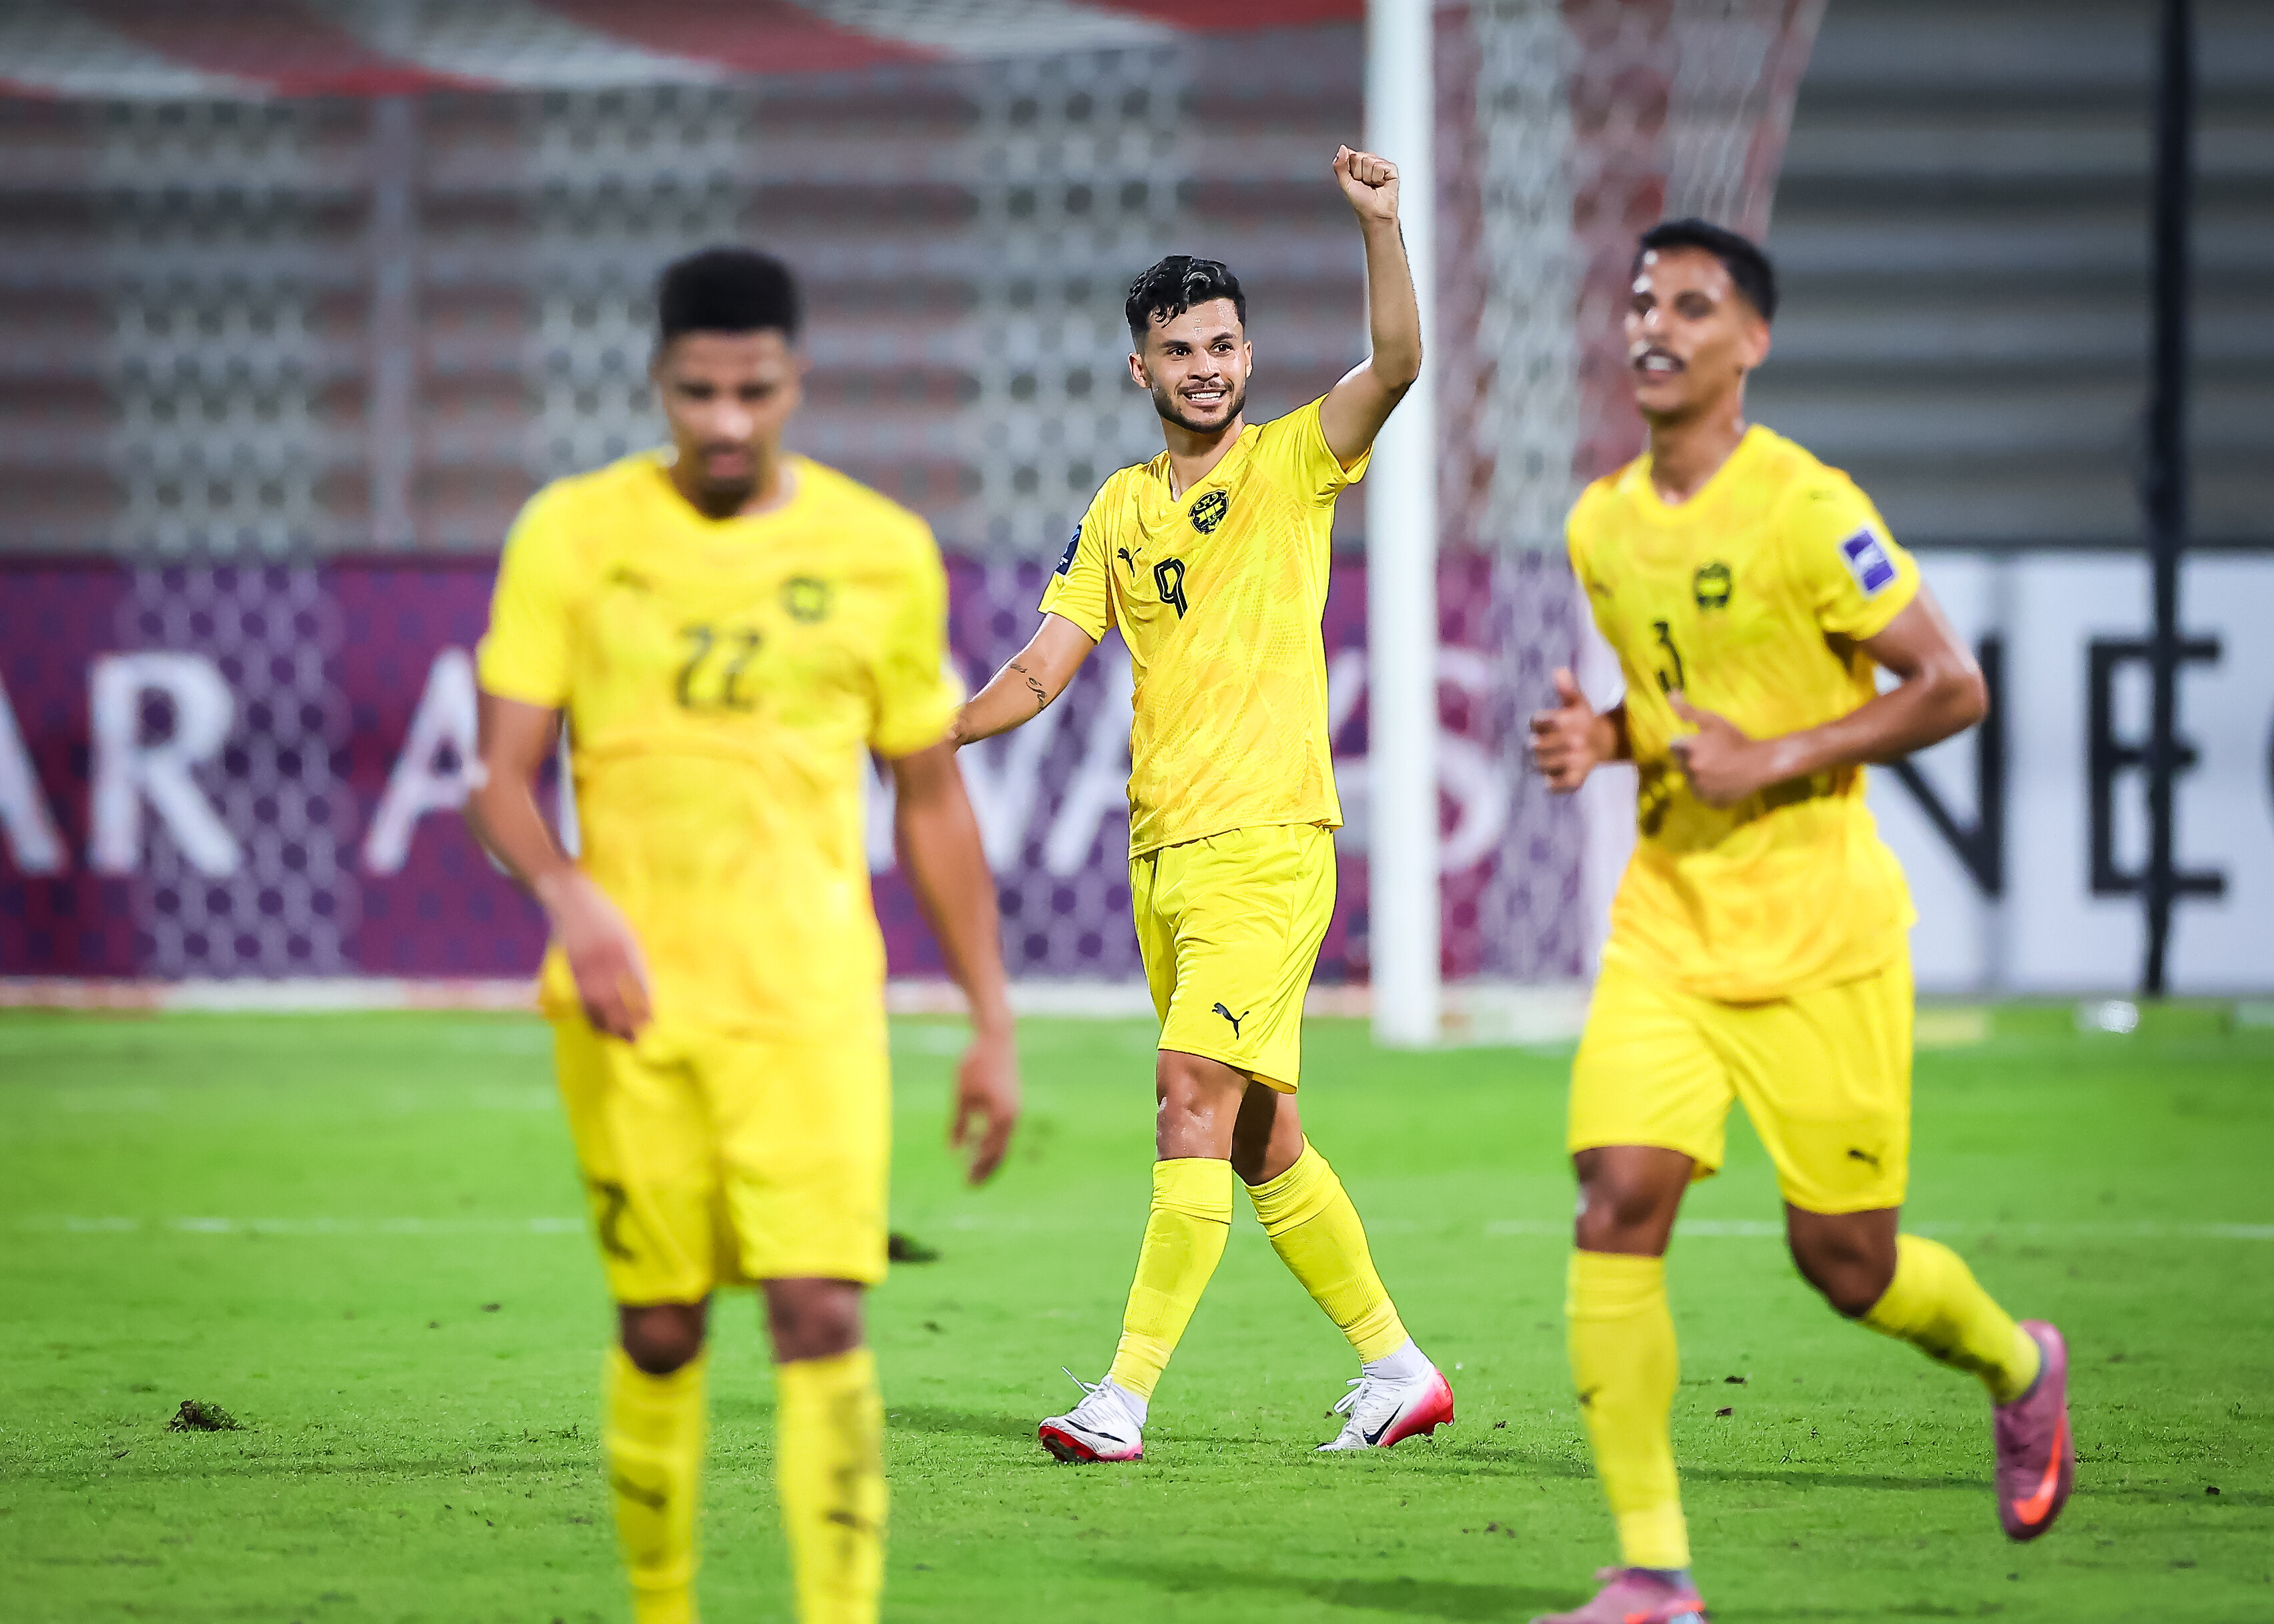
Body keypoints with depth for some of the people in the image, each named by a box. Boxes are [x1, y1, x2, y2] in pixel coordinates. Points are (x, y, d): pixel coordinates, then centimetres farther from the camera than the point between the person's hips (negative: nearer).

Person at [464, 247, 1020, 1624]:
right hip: (632, 996, 0)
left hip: (812, 996, 0)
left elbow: (933, 800, 13)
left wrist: (992, 1023, 11)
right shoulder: (574, 533, 3)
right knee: (660, 1334, 4)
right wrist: (570, 897, -21)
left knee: (823, 1317, -13)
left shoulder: (883, 553, 6)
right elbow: (504, 776, 0)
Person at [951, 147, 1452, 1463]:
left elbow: (1398, 365, -17)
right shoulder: (1121, 508, 15)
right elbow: (1044, 669, 14)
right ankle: (1396, 1367, 23)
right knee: (1258, 1135, 11)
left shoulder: (1292, 464, 0)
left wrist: (1381, 225, -30)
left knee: (1196, 1088, -16)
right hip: (1161, 849, 7)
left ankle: (1127, 1397, -19)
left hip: (1268, 837, -7)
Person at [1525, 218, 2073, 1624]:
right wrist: (1603, 739, 1)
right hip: (1667, 922, 5)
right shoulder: (1604, 525, 7)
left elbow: (1953, 689, -11)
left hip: (1818, 935, -5)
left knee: (1846, 1259, 3)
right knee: (1620, 1200, -14)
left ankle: (2019, 1369, 39)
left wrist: (1772, 760, -19)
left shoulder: (1804, 510, -14)